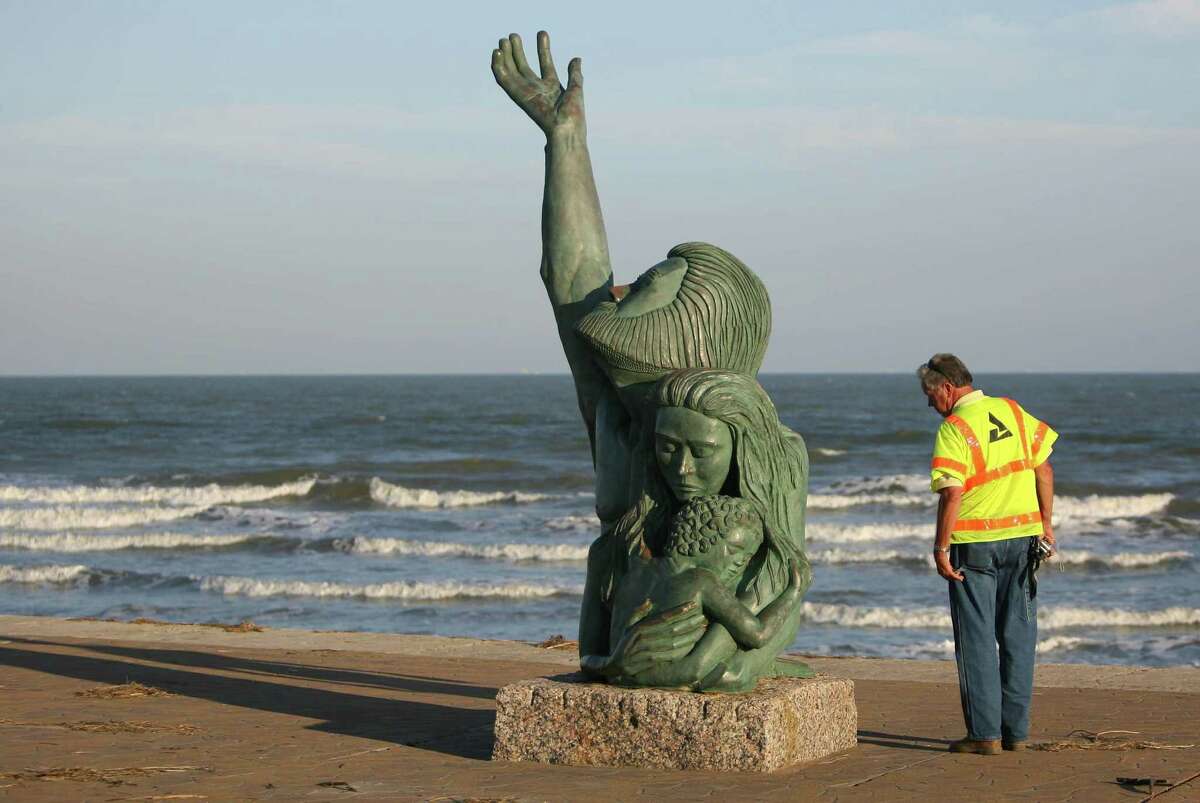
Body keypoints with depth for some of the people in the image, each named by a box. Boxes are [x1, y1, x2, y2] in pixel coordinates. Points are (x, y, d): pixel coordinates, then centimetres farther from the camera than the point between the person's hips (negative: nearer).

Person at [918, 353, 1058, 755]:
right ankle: (1016, 730, 13)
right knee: (1017, 636, 10)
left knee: (976, 639, 2)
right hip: (1023, 536, 6)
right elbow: (1044, 470, 9)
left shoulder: (954, 429, -12)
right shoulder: (1013, 412, 7)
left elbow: (951, 494, -20)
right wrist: (1045, 523, 17)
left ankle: (985, 733, 0)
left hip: (975, 543, -6)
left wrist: (941, 548, -13)